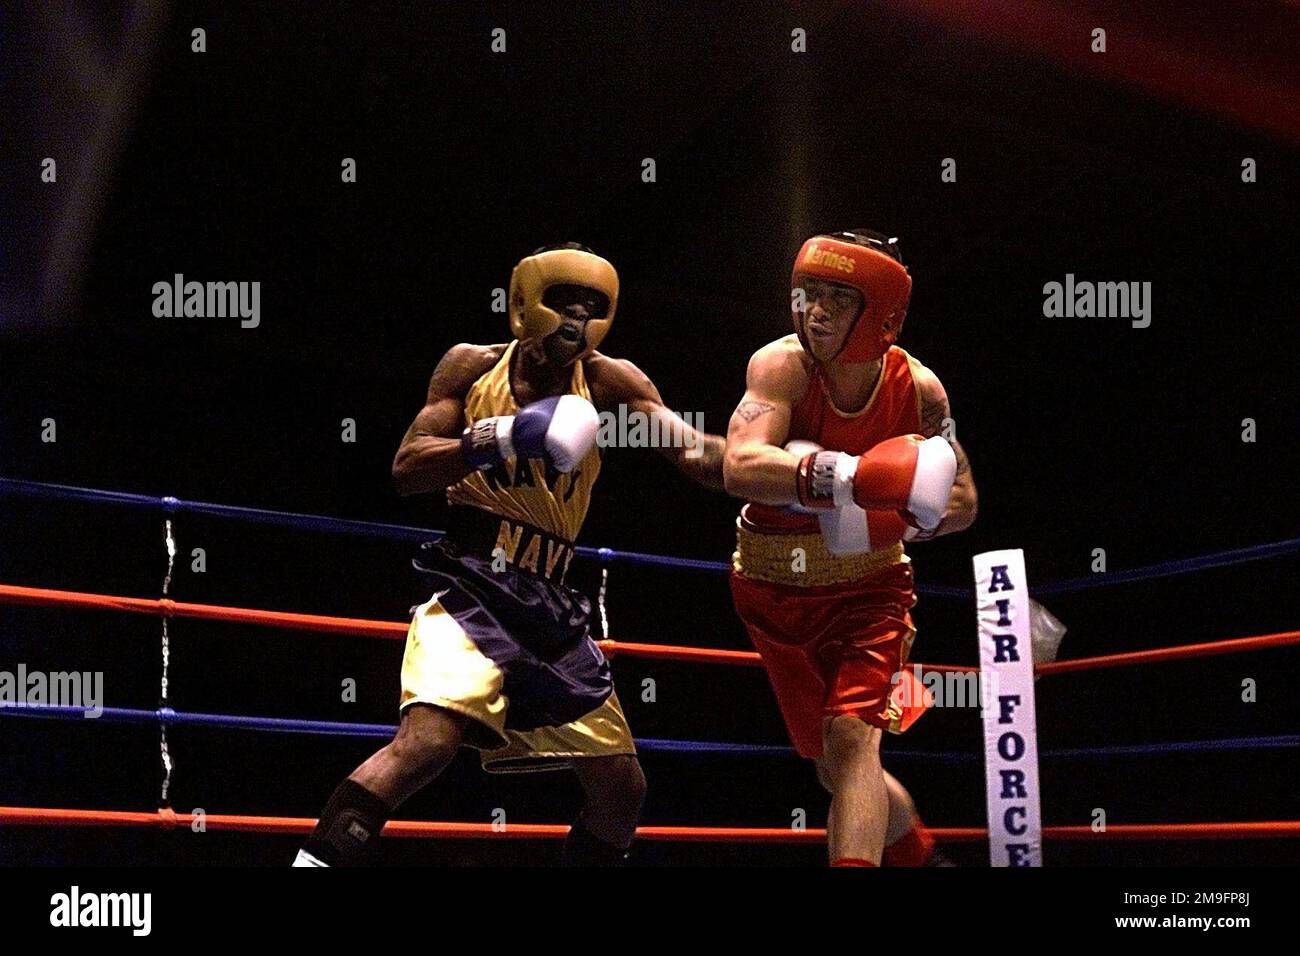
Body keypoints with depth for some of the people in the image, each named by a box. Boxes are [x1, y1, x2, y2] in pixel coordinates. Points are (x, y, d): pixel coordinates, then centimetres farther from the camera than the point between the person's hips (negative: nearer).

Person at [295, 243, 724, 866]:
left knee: (621, 789, 6)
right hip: (469, 585, -4)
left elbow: (696, 454, -8)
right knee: (425, 741, -28)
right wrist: (502, 436, -21)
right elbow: (406, 470, -7)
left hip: (549, 603, 4)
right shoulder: (471, 368, 1)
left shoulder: (607, 382, 3)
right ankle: (317, 858, -21)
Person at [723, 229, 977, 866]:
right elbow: (740, 468, -39)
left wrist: (894, 522, -22)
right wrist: (852, 477, -51)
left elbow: (962, 502, -1)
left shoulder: (918, 388, -13)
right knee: (836, 771, 16)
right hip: (773, 591, 1)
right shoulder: (782, 365, -21)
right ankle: (918, 847, 44)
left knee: (851, 737, -23)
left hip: (867, 587, 0)